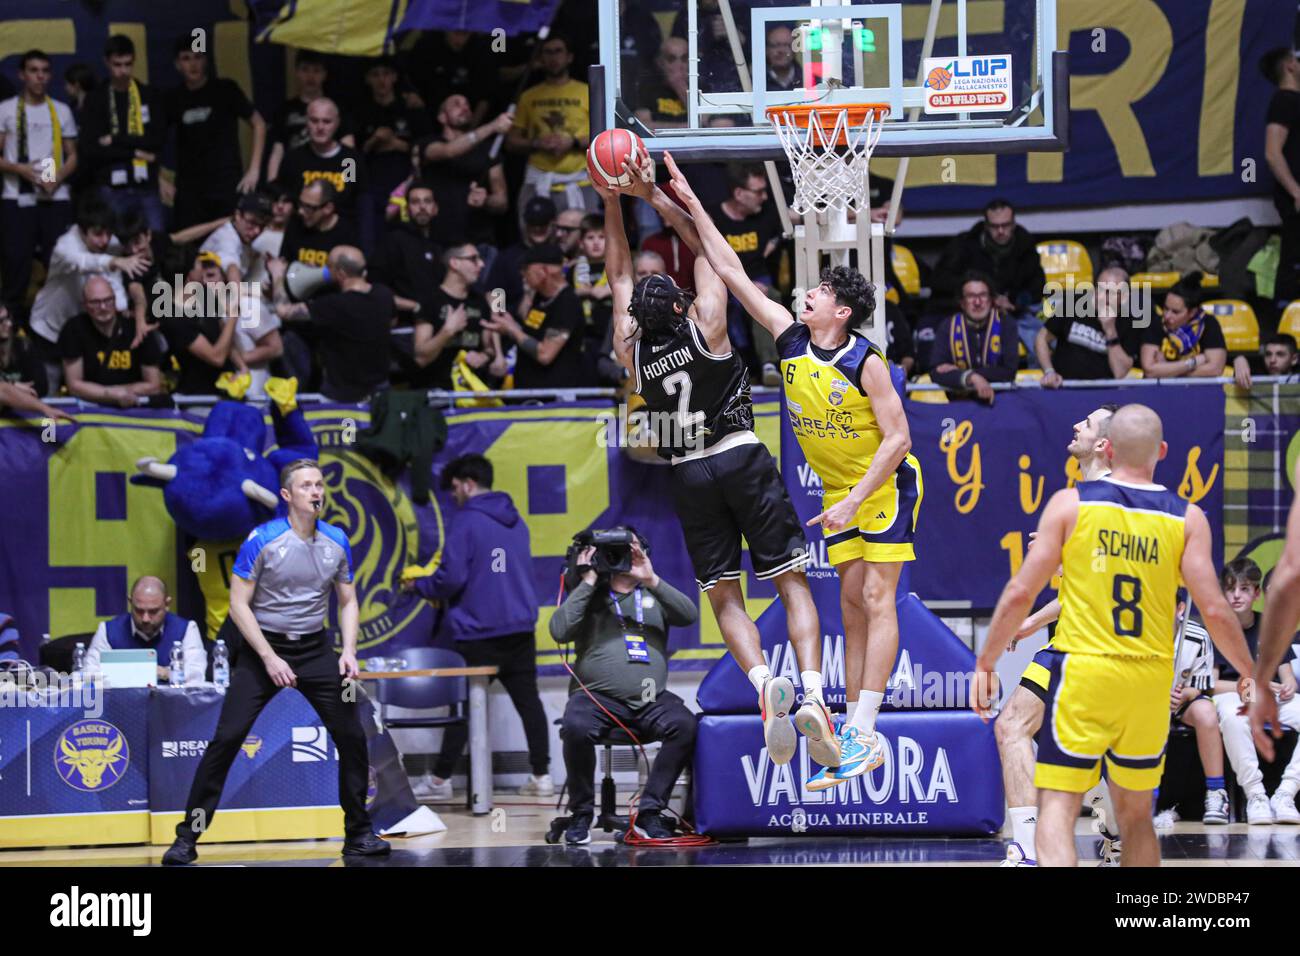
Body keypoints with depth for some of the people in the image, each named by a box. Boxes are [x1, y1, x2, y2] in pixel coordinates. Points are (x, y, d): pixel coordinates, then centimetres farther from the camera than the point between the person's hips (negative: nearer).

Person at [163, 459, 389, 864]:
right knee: (226, 739, -11)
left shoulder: (337, 541, 0)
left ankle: (358, 834, 16)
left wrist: (349, 651, -5)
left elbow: (348, 601, 11)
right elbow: (239, 604, -11)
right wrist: (269, 658, -17)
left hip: (316, 649, 4)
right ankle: (187, 838, -5)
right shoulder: (262, 540, -13)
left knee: (351, 736, 0)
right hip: (263, 648, -4)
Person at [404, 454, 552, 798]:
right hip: (521, 628, 6)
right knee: (528, 700, 8)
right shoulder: (516, 521, 12)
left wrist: (419, 585, 4)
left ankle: (441, 779, 5)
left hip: (478, 633, -6)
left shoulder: (467, 522, -11)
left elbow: (451, 579, -15)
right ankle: (541, 775, 5)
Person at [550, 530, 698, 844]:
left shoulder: (653, 596, 19)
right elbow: (559, 631, -4)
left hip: (651, 700, 2)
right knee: (576, 727, -35)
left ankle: (649, 812, -19)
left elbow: (688, 615, 1)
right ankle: (581, 815, -15)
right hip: (596, 697, -2)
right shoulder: (588, 597, 14)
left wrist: (651, 580, -8)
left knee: (686, 726, -28)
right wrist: (588, 582, -3)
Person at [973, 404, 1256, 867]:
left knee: (1057, 807, -5)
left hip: (1083, 672, -3)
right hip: (1151, 680, 3)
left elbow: (1020, 593, -3)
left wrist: (985, 663, 8)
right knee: (1136, 815, 18)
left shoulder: (1070, 503, -2)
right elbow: (1214, 611, -3)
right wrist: (1253, 674, 12)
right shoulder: (1187, 518, 1)